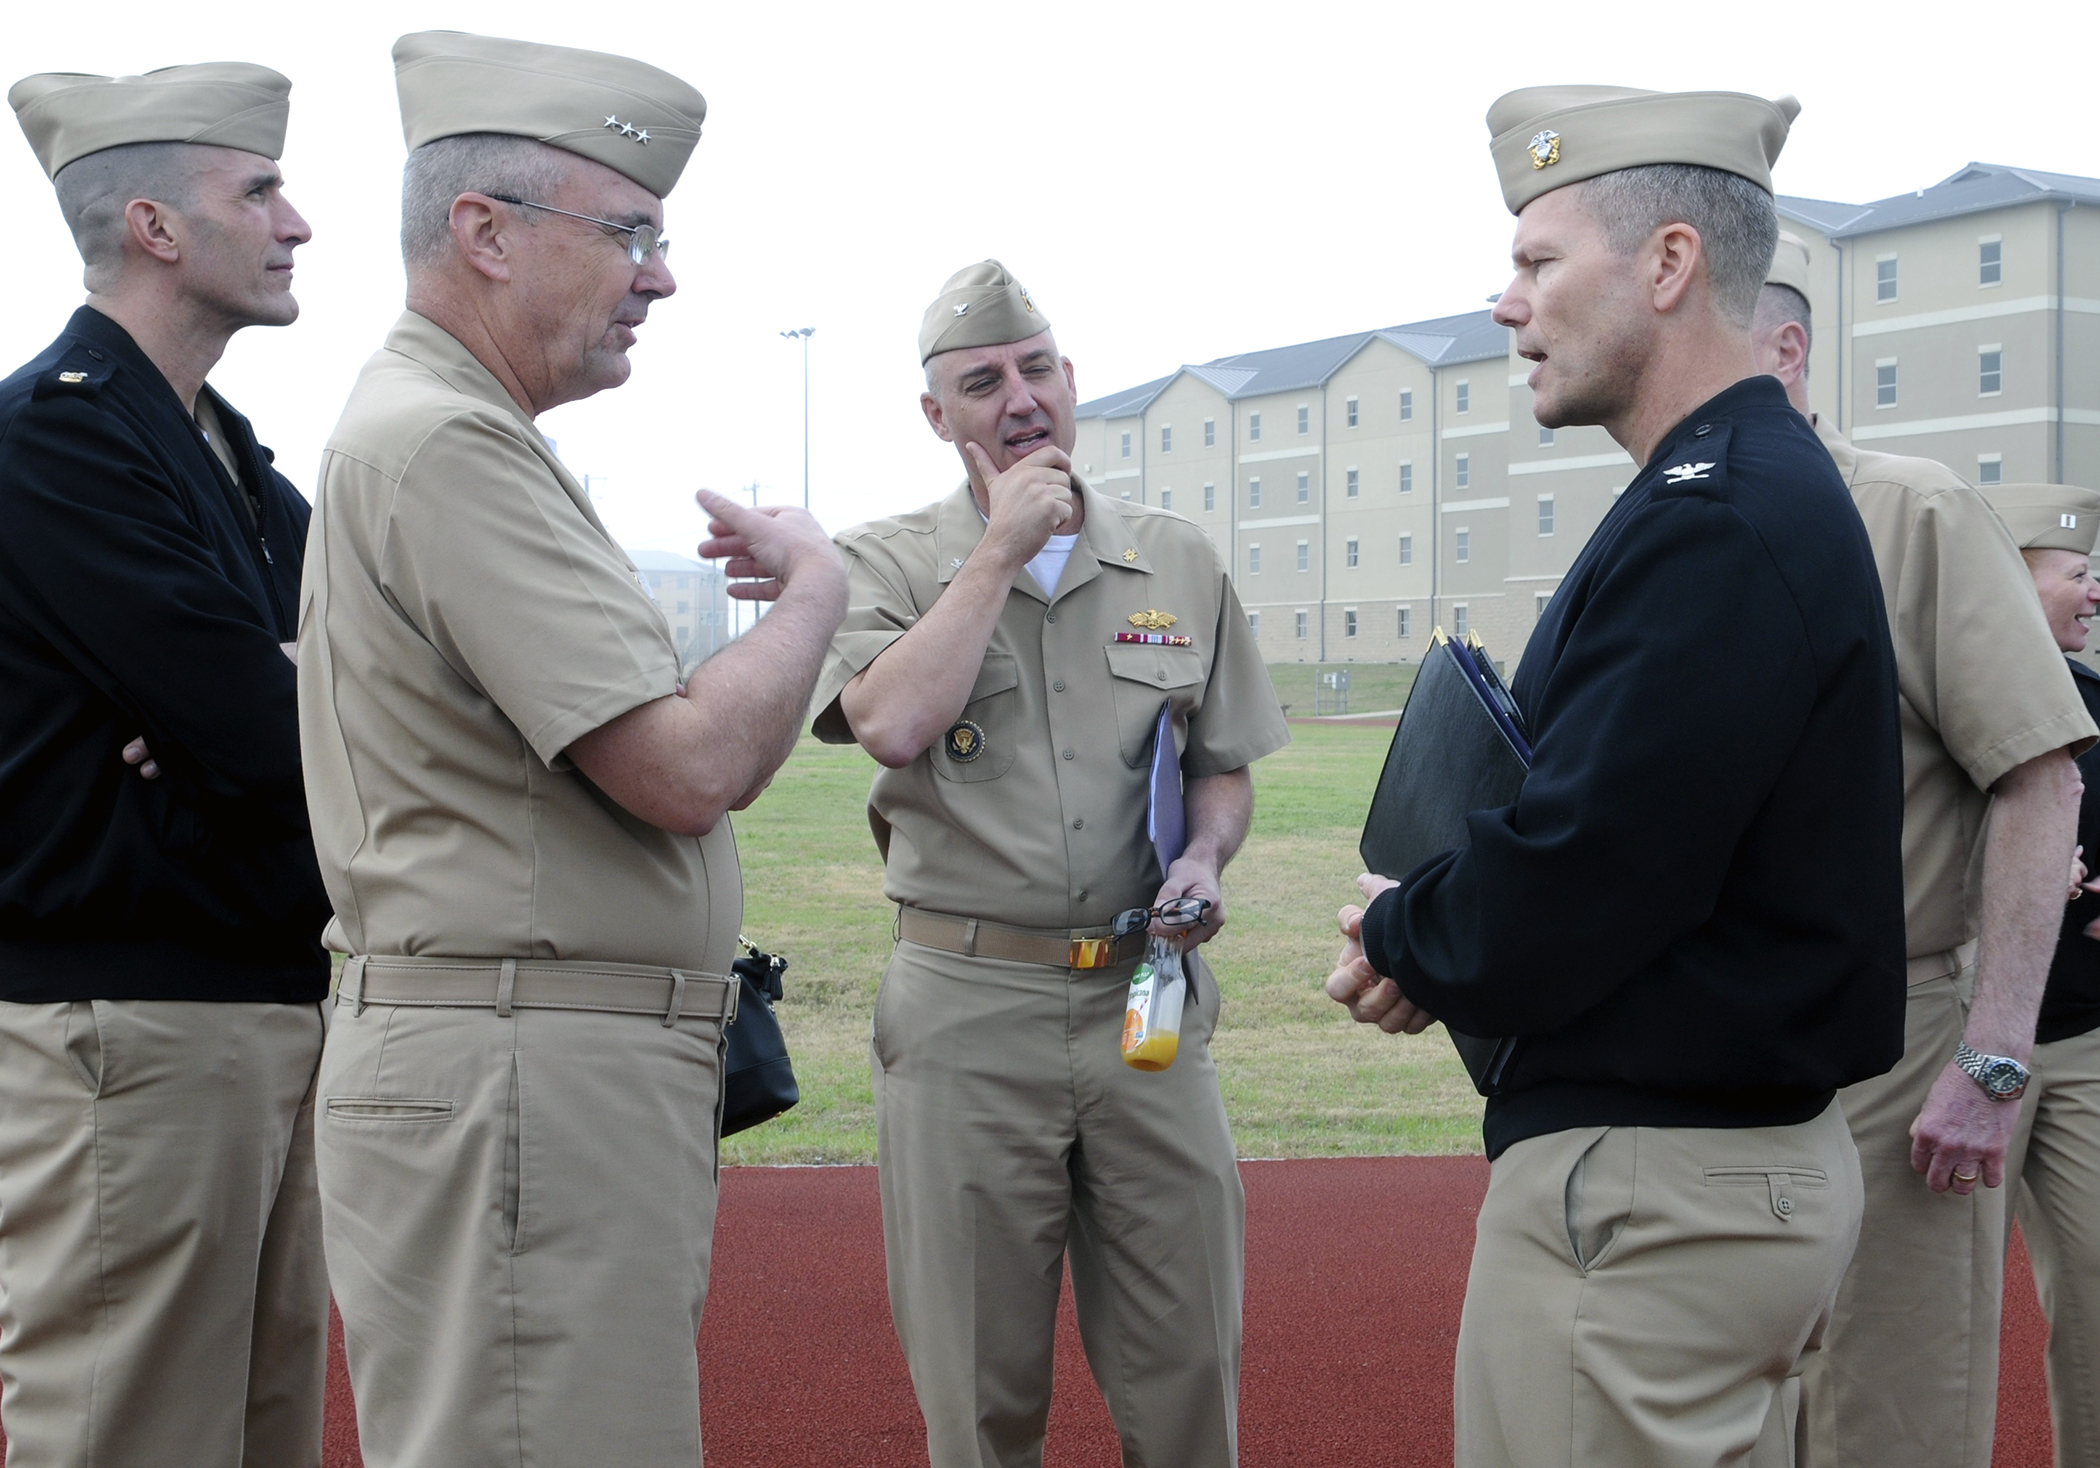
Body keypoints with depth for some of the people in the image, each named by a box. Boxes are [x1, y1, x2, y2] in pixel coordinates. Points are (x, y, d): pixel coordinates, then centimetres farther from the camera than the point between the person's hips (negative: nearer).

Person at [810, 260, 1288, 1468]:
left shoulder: (1180, 563, 11)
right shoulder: (887, 561, 4)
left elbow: (1225, 768, 16)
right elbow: (894, 724, -16)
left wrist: (1204, 858, -5)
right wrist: (1001, 548, -10)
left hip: (1147, 998, 2)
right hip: (967, 1010, -2)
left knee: (1188, 1367, 6)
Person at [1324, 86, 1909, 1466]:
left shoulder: (1717, 522, -20)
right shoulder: (1760, 486, 13)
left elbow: (1577, 879, -25)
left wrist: (1401, 937, -5)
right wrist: (1433, 938, 1)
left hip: (1649, 1193, -10)